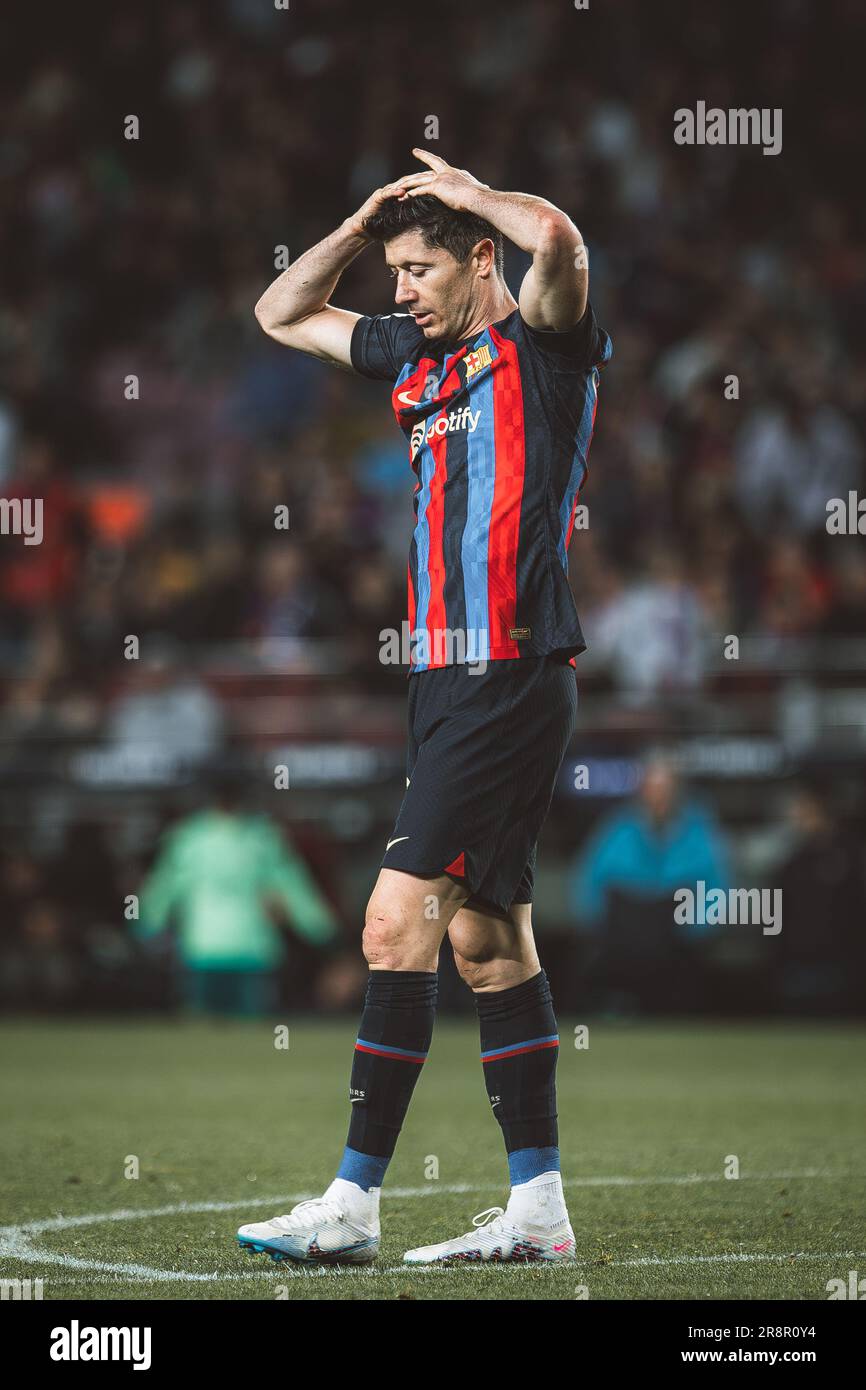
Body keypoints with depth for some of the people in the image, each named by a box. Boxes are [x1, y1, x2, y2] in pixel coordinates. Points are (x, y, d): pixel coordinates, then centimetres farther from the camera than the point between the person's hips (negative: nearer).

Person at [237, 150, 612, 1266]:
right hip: (444, 674, 9)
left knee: (398, 924, -12)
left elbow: (557, 240, -27)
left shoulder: (543, 344, -5)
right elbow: (282, 315, 29)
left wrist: (465, 191, -8)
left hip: (509, 676, -9)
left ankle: (352, 1203, -10)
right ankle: (537, 1207, 13)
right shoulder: (419, 357, 16)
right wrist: (367, 222, 13)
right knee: (484, 937, 9)